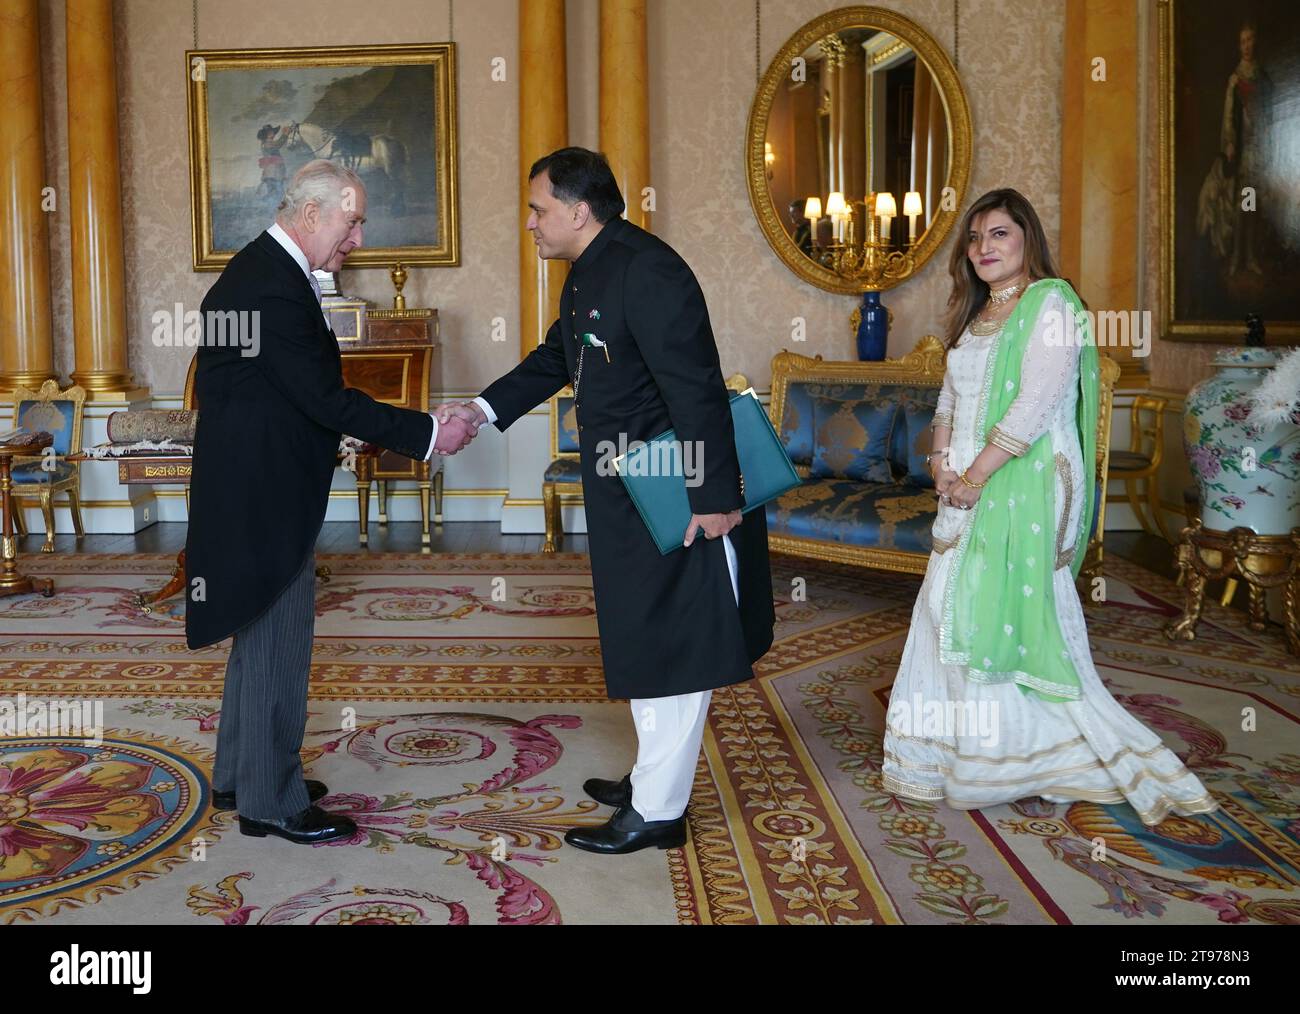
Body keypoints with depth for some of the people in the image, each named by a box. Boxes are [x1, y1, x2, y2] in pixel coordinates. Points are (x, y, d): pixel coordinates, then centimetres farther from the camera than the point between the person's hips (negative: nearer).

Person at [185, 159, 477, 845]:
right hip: (266, 496, -11)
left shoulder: (258, 268, 12)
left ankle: (239, 777, 33)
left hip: (255, 486, 11)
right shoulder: (276, 286, -21)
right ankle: (272, 802, 13)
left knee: (259, 633, 19)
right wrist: (428, 433, -19)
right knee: (278, 640, 0)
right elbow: (327, 399, -24)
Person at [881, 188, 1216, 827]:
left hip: (1023, 488, -8)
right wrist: (940, 457, 0)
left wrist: (976, 474, -16)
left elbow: (1036, 403, -18)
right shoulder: (975, 315, 17)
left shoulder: (1050, 304, -9)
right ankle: (955, 755, 21)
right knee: (951, 614, 9)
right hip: (968, 489, 8)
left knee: (1011, 619, -7)